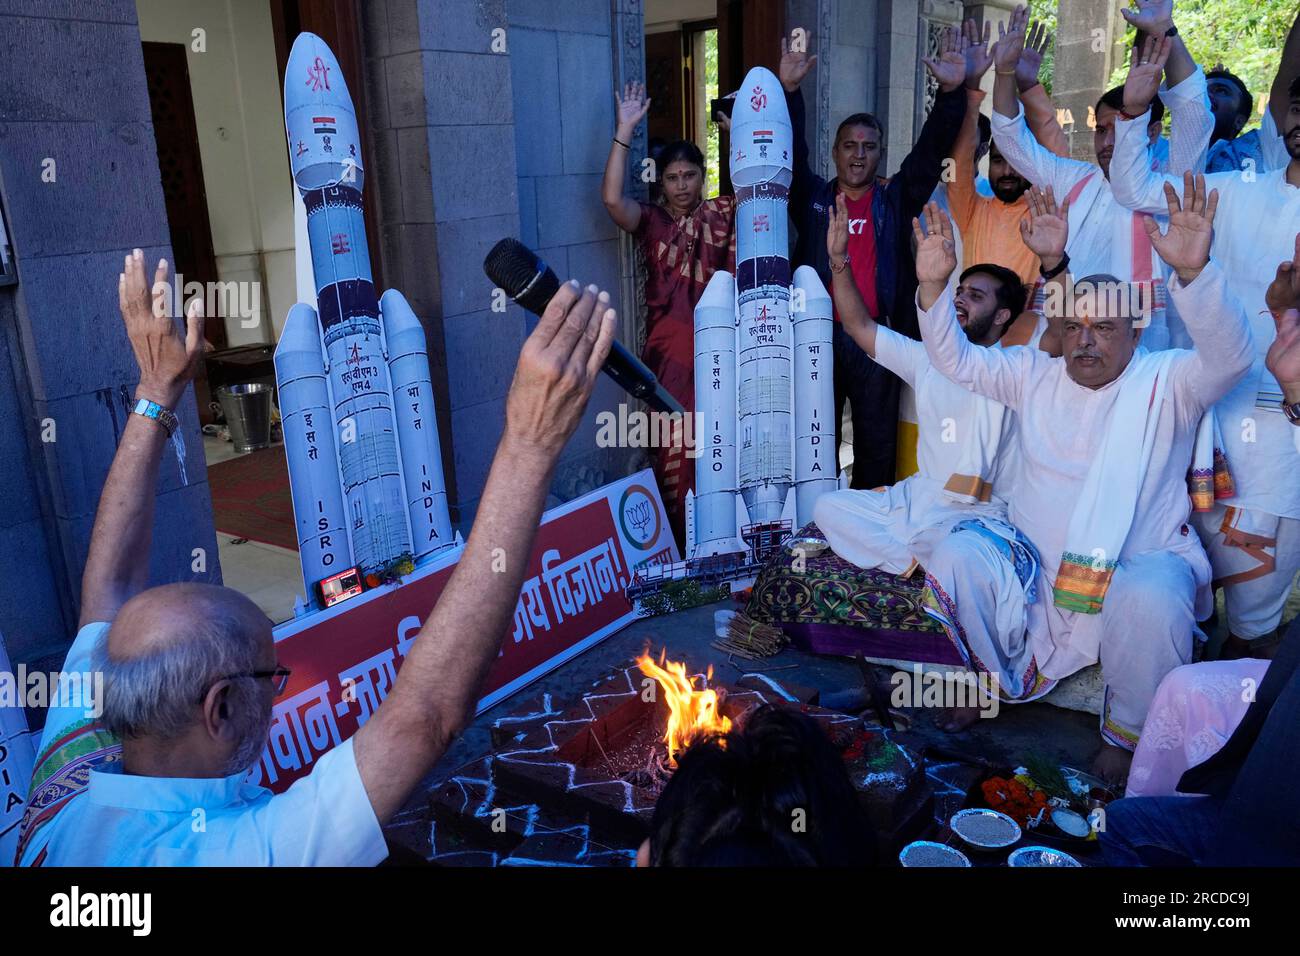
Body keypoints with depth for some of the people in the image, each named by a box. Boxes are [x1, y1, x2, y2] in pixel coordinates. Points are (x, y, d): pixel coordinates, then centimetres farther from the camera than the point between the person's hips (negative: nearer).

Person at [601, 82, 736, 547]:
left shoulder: (722, 213, 6)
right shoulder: (651, 221, 1)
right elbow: (611, 198, -16)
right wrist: (625, 130, -19)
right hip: (670, 351, -1)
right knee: (675, 447, 4)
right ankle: (679, 541, 18)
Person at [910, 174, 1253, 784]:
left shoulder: (1166, 382, -2)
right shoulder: (1033, 374, 10)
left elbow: (1229, 356, -21)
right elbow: (957, 360, 6)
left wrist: (1193, 271, -38)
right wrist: (933, 285, -11)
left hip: (1143, 561, -4)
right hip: (1033, 560, 4)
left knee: (1151, 599, -36)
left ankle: (1127, 735, -7)